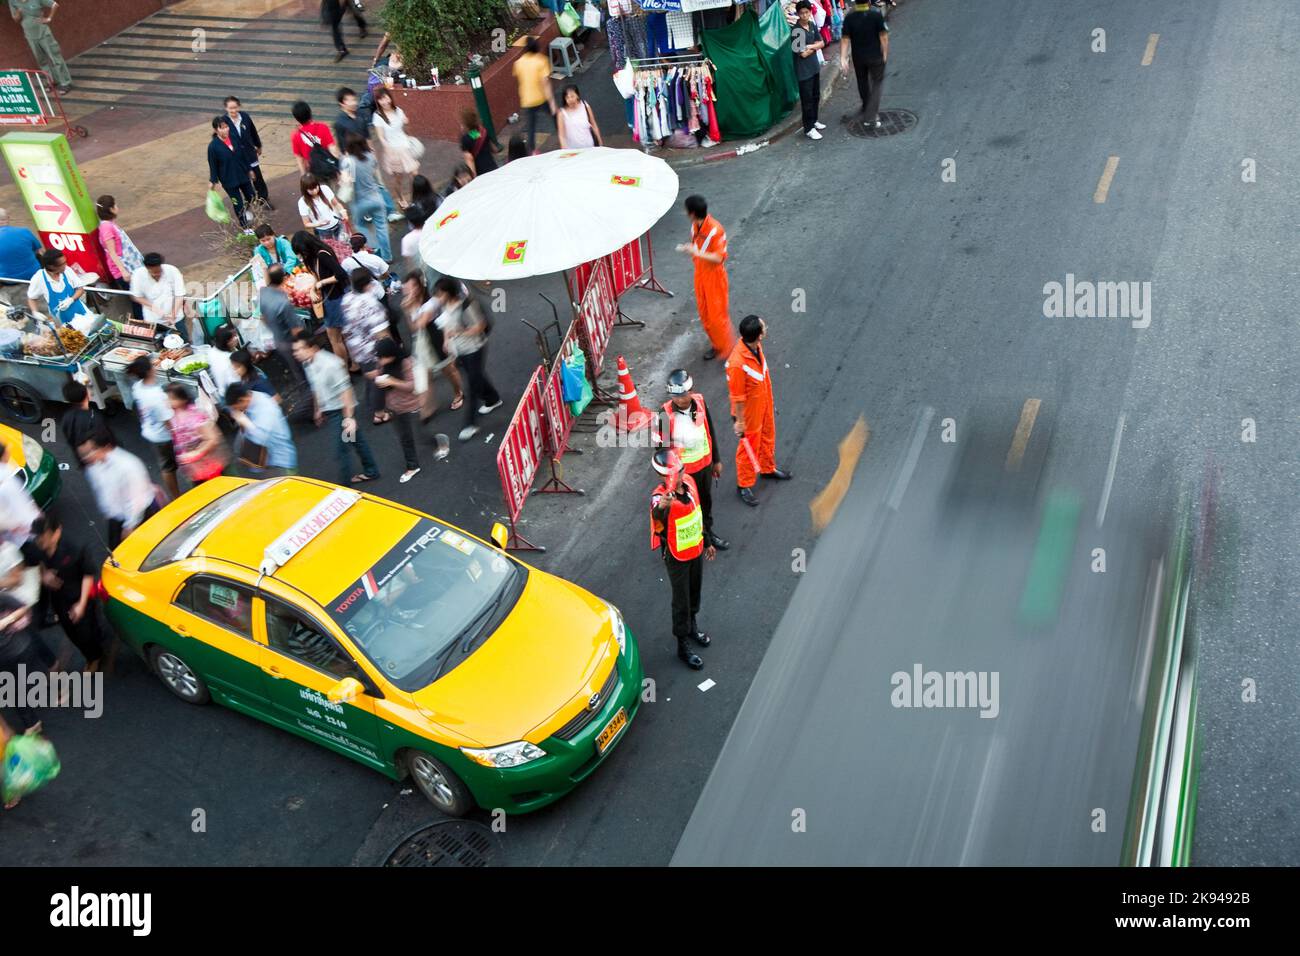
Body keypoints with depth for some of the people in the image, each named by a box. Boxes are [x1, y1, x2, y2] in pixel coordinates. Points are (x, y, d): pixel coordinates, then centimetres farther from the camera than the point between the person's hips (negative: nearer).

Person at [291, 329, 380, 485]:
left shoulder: (330, 364, -27)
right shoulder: (307, 364, -3)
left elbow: (345, 391, -25)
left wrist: (349, 417, -26)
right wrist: (319, 409, 22)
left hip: (341, 410, -8)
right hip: (329, 410, 8)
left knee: (341, 449, 0)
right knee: (356, 440, 21)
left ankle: (344, 484, 14)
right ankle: (371, 472, 35)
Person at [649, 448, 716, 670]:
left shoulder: (689, 481, -9)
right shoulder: (660, 495, -30)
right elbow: (657, 517, -54)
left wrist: (707, 542, 16)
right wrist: (662, 506, -78)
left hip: (696, 550, 6)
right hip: (676, 556, -6)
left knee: (695, 592, 25)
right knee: (681, 600, 8)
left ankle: (692, 625, 51)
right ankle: (683, 646, 25)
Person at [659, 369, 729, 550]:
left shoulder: (699, 402, -11)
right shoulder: (666, 414, -26)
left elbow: (710, 431, 4)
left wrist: (716, 460, 12)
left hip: (705, 464, 5)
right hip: (683, 470, -5)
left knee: (706, 500, 26)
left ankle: (707, 532, 50)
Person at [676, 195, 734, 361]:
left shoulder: (715, 230, -27)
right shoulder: (695, 226, -1)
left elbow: (718, 258, -27)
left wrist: (697, 253, -35)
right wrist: (688, 248, -1)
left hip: (714, 276, -8)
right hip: (700, 274, 8)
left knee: (717, 314, -1)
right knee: (704, 313, 15)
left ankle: (728, 348, 17)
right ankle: (716, 345, 31)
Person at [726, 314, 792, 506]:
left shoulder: (755, 346, -13)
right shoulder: (737, 363, -39)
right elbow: (737, 397, -26)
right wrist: (739, 421, -15)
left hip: (764, 405, 8)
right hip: (750, 413, -8)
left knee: (767, 438, 28)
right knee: (749, 448, 13)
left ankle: (768, 469, 54)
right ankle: (744, 485, 35)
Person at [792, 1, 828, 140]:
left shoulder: (812, 25, 4)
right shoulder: (795, 30, -19)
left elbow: (822, 43, 7)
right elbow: (803, 53, -22)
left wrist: (810, 46, -12)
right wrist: (814, 47, -6)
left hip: (815, 67, 8)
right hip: (803, 71, -8)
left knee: (816, 97, 18)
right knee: (807, 100, -2)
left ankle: (813, 121, 34)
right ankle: (808, 129, 6)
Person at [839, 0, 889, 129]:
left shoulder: (849, 18, -10)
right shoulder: (877, 14, -16)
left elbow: (845, 40, -12)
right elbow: (883, 36, -14)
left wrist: (843, 59, -10)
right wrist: (885, 54, -2)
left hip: (858, 57, 3)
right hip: (875, 56, -3)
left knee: (863, 83, 22)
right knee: (877, 83, 11)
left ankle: (867, 109, 44)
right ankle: (871, 116, 1)